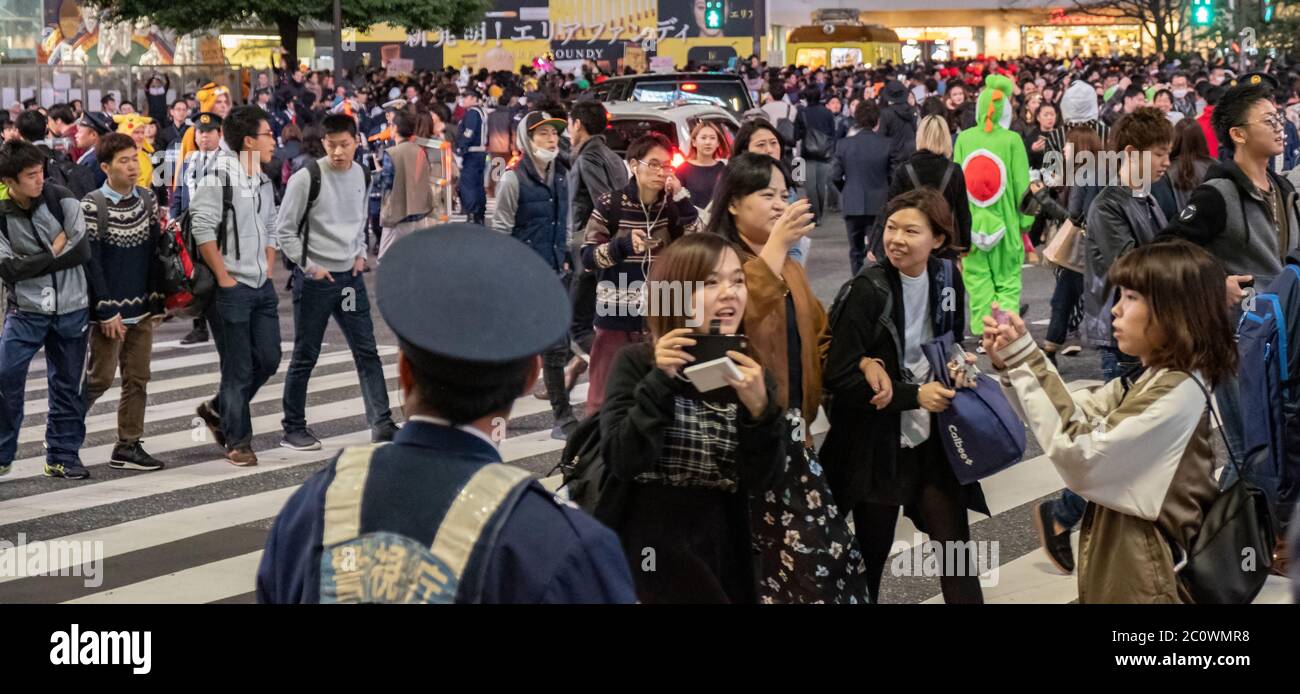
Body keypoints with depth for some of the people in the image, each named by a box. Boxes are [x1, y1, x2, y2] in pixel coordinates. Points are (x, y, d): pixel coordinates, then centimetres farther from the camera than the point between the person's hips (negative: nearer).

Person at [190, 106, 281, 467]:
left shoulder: (264, 182, 13)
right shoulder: (218, 179, -13)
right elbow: (202, 231, -18)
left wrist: (269, 270, 11)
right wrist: (224, 278, -16)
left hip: (262, 287, 8)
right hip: (231, 289, -8)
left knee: (268, 359, 10)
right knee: (238, 368, -1)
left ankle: (217, 409, 30)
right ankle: (237, 442, 12)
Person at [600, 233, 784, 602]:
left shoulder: (751, 373, 2)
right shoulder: (637, 363, -5)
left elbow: (760, 481, -7)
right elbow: (622, 461, -16)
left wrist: (758, 408, -21)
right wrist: (660, 382, -23)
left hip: (720, 555, 4)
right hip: (644, 548, -3)